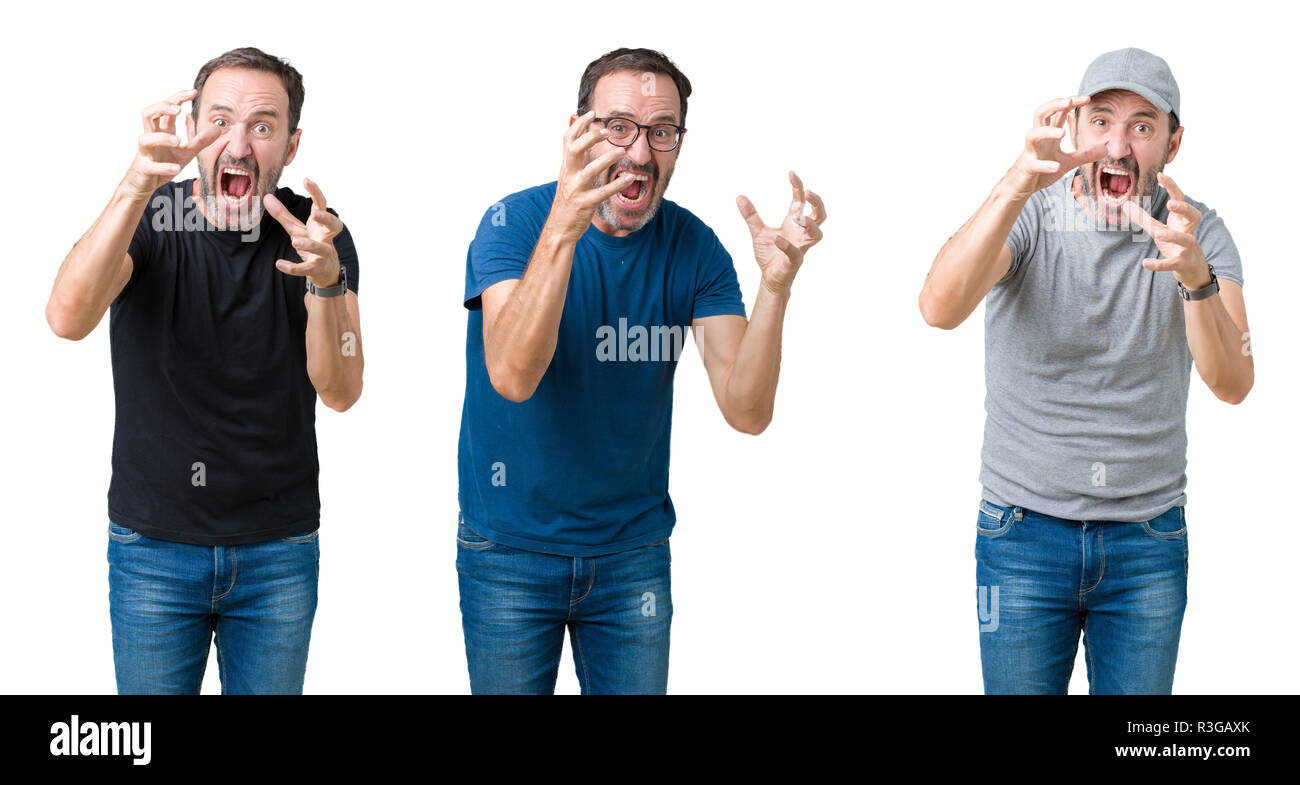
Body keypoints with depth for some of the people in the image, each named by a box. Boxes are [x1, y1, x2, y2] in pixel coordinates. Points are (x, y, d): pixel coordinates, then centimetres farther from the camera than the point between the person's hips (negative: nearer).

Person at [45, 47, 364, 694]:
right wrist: (138, 185, -41)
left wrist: (325, 279, -33)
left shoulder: (318, 235, -5)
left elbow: (340, 392, -15)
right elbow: (68, 319, -28)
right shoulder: (148, 219, -8)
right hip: (152, 548, -1)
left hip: (279, 553, 1)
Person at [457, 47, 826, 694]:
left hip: (633, 549, 3)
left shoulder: (693, 247, -6)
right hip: (510, 549, -2)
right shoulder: (515, 222, -13)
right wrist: (563, 230, -43)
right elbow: (512, 376, -31)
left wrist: (776, 284, -31)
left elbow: (746, 412, -15)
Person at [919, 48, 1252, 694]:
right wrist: (1018, 183, -44)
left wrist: (1197, 278, -38)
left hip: (1149, 542, 2)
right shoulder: (1027, 216, -9)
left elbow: (1231, 383, -18)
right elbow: (941, 308, -30)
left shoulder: (1198, 233, -4)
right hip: (1024, 536, -2)